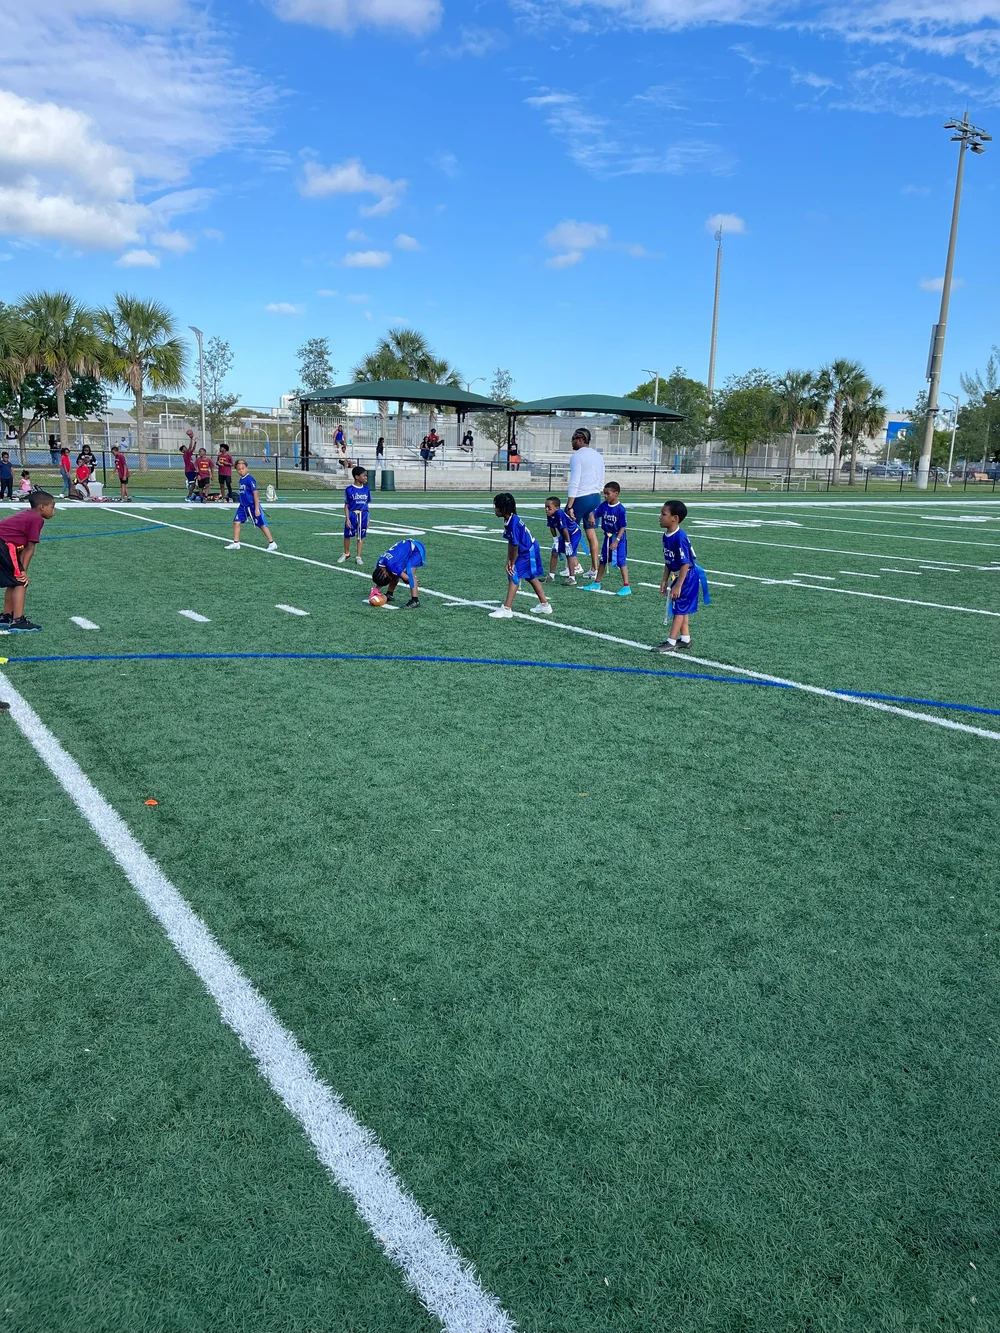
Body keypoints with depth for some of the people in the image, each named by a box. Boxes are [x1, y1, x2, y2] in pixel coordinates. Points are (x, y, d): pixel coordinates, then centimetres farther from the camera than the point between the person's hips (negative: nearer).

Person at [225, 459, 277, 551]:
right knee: (236, 522, 1)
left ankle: (272, 543, 7)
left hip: (252, 506, -8)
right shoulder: (241, 479, 9)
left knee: (262, 524, -1)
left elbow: (255, 493, -18)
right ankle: (235, 543, 11)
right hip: (243, 506, 8)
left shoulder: (250, 479, -16)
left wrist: (257, 508, -20)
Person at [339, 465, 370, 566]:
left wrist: (367, 519, 10)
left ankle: (359, 557, 15)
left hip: (363, 515, 3)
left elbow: (367, 505, 11)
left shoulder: (366, 490, 4)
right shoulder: (349, 490, -7)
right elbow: (346, 505, -3)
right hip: (352, 515, -3)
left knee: (361, 536, 5)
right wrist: (347, 518, -9)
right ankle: (346, 553, 28)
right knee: (347, 535, 7)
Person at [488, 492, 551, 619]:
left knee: (513, 576, -11)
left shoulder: (513, 523, -28)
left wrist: (512, 563, -12)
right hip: (531, 550, 10)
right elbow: (510, 542, 4)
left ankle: (507, 609, -10)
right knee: (532, 577, 19)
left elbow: (515, 545, -23)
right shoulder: (509, 520, 1)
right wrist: (509, 560, 1)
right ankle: (544, 606, 31)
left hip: (527, 552, -10)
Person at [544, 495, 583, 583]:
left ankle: (572, 578, -11)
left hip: (574, 533, -9)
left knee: (570, 554, -16)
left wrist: (567, 543, -27)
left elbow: (564, 529, -32)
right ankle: (551, 576, 17)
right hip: (563, 535, 9)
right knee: (554, 552, 8)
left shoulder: (559, 514, -35)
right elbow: (552, 528, 3)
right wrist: (555, 540, 6)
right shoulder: (549, 515, -12)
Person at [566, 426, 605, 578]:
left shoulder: (577, 456, -11)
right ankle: (594, 570, 8)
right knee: (591, 533, 8)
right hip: (595, 497, 7)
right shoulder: (598, 456, 13)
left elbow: (574, 483, -17)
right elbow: (601, 482, 16)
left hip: (581, 498, -7)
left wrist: (569, 506, -17)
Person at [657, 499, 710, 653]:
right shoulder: (666, 536, 2)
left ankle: (671, 642, 3)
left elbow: (685, 563, -25)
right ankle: (685, 639, 26)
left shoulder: (680, 538, -26)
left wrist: (678, 586, -24)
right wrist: (665, 580, 13)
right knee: (681, 609, 15)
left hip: (687, 577, -9)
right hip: (678, 576, 9)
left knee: (679, 609, -2)